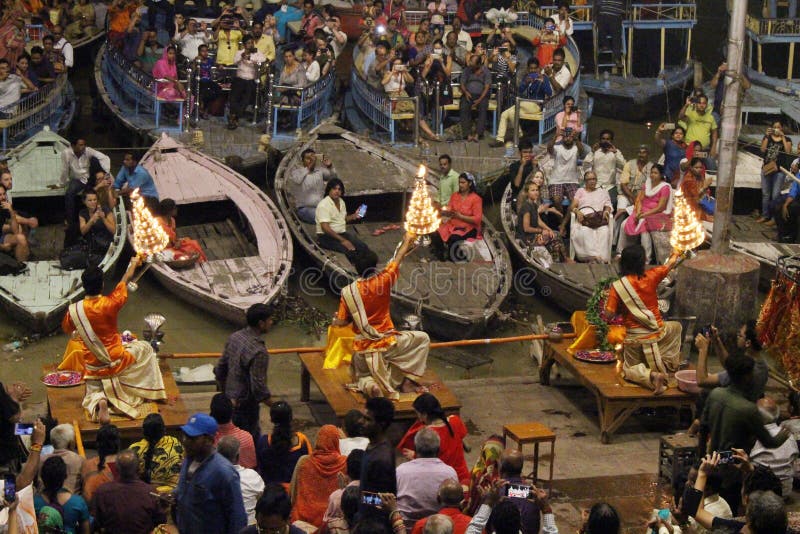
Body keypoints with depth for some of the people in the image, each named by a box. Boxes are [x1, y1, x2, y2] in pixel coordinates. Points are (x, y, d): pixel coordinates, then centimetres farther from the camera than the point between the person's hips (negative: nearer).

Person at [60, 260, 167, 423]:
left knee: (92, 395, 21)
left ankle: (99, 401, -17)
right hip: (116, 361, -1)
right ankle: (151, 391, 24)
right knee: (145, 348, 25)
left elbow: (66, 329, 7)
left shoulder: (74, 310, -16)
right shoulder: (110, 304, -20)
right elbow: (125, 280, -1)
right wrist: (133, 264, 17)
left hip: (93, 367, 1)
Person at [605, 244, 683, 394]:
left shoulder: (617, 287, -13)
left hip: (633, 339, -1)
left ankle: (651, 376, -16)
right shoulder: (651, 277, -9)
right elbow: (671, 263, 12)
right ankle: (671, 363, 28)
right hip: (657, 334, 1)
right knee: (675, 327, 32)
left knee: (630, 369, 17)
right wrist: (675, 253, 34)